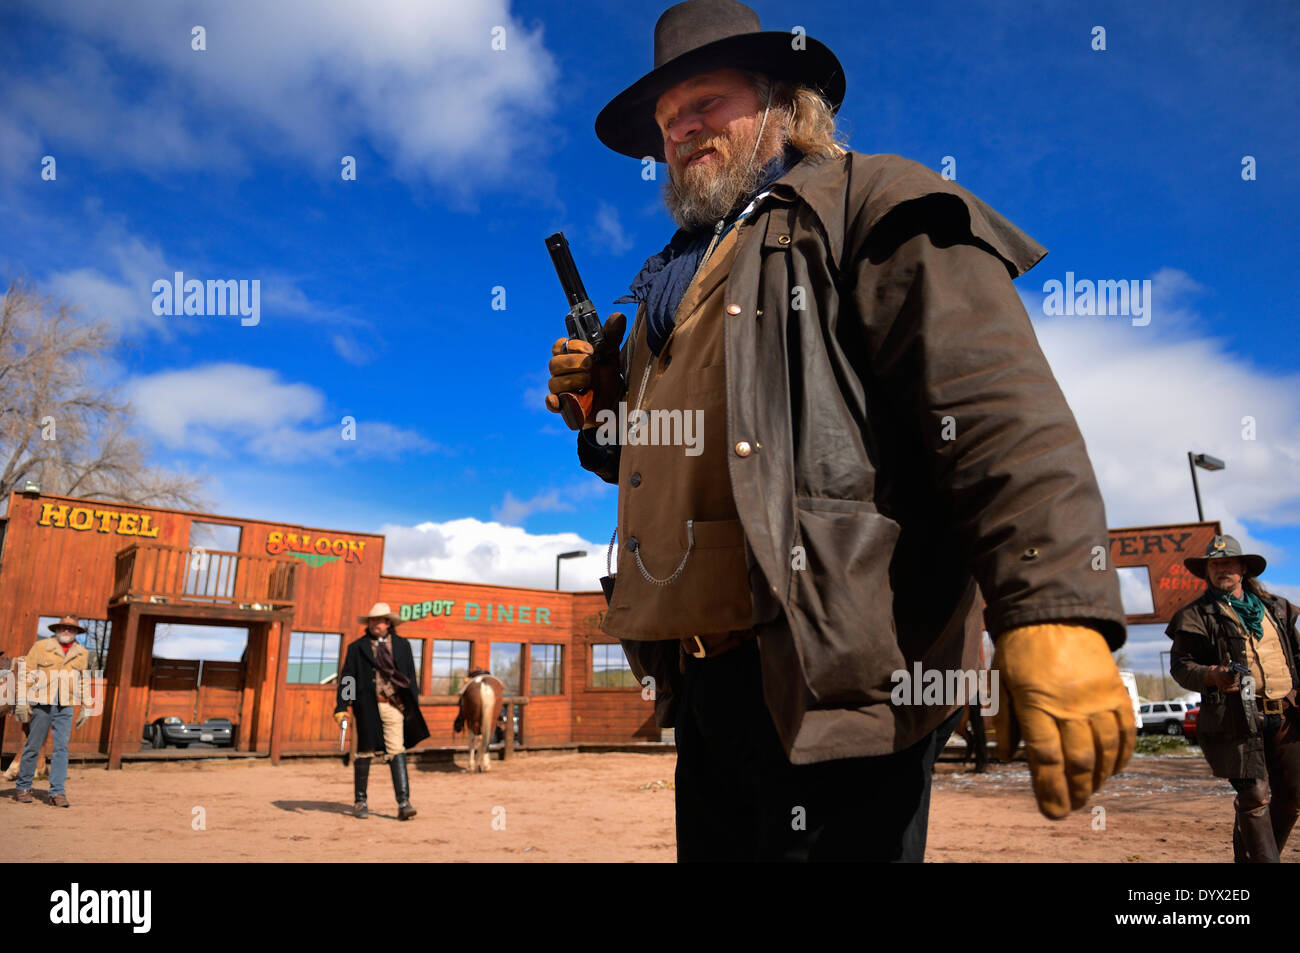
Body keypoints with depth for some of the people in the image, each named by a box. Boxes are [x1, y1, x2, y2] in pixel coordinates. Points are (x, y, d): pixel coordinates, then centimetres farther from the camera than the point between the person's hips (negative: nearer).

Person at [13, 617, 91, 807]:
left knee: (61, 748, -2)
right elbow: (27, 674, 1)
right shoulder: (41, 647, 3)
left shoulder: (82, 653, 11)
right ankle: (22, 788, 20)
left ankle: (58, 792, 0)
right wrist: (22, 701, -6)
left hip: (66, 707, 2)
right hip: (42, 704, -2)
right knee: (33, 746, 4)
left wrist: (85, 708, 15)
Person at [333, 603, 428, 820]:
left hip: (394, 705, 0)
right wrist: (341, 707, -4)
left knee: (396, 751, -7)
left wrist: (414, 706, 8)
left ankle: (404, 802, -8)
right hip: (367, 706, 0)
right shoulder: (357, 648, 7)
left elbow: (411, 677, 12)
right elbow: (346, 678, 4)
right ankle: (360, 801, 24)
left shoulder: (402, 645, 10)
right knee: (364, 753, 9)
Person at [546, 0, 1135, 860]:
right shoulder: (676, 279, 25)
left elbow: (997, 401, -14)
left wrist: (1051, 604, -25)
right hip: (702, 679, 8)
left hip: (836, 673, -8)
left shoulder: (865, 203, 1)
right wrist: (601, 405, 11)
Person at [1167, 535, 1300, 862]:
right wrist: (1211, 676, -21)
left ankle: (1249, 855, 26)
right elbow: (1180, 664, -2)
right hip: (1239, 716, -5)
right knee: (1255, 795, -9)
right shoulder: (1197, 615, 2)